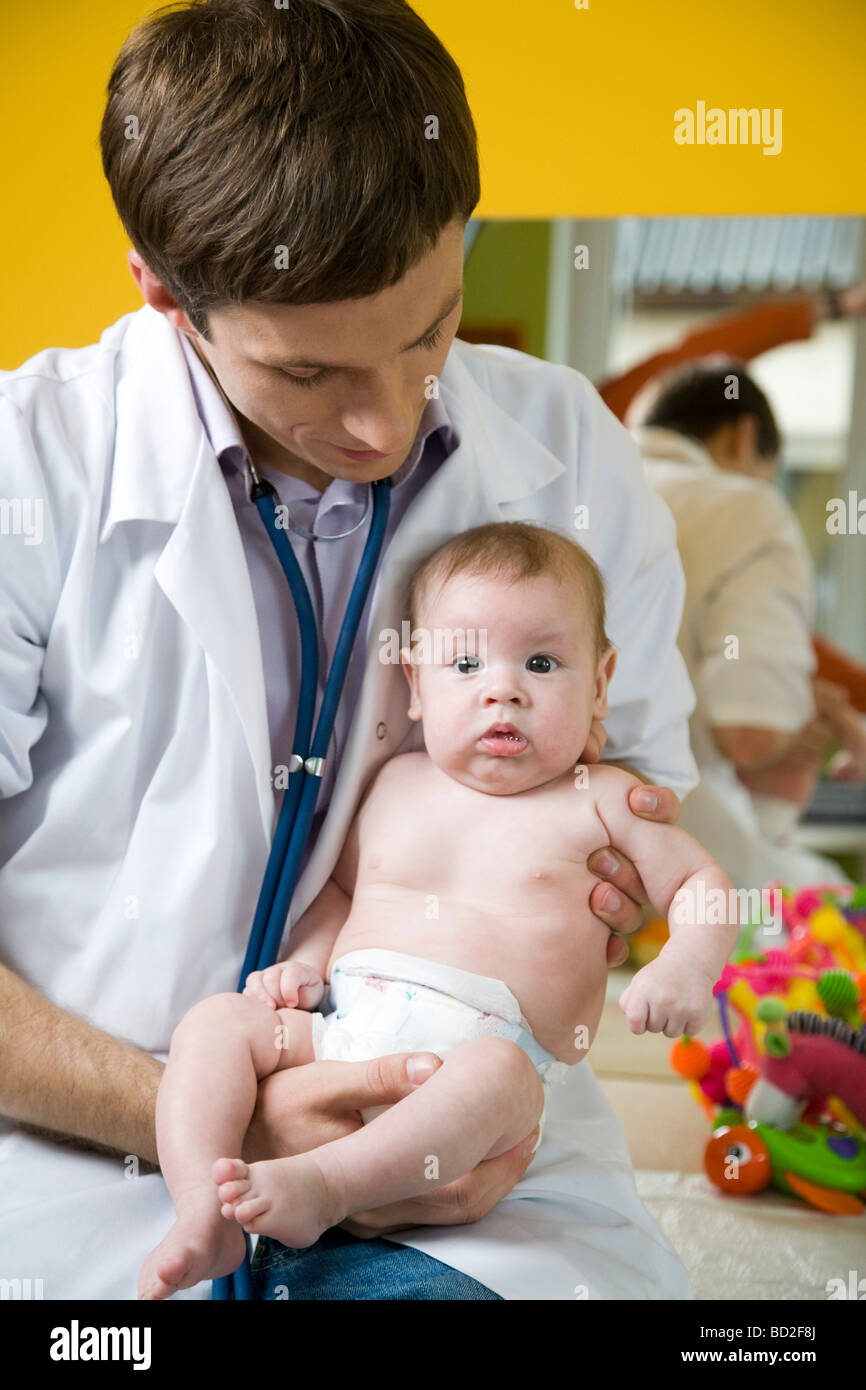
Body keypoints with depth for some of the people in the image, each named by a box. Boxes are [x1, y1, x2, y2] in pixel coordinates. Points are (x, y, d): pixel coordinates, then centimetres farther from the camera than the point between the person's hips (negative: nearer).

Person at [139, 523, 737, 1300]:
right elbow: (340, 886, 31)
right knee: (217, 1020, -15)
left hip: (493, 1042, -4)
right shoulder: (396, 784, 20)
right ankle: (203, 1213, -29)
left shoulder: (598, 802, 9)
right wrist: (306, 958, 11)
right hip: (346, 1026, 5)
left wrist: (687, 964, -10)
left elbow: (702, 885, 12)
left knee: (495, 1073, -38)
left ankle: (320, 1186, -45)